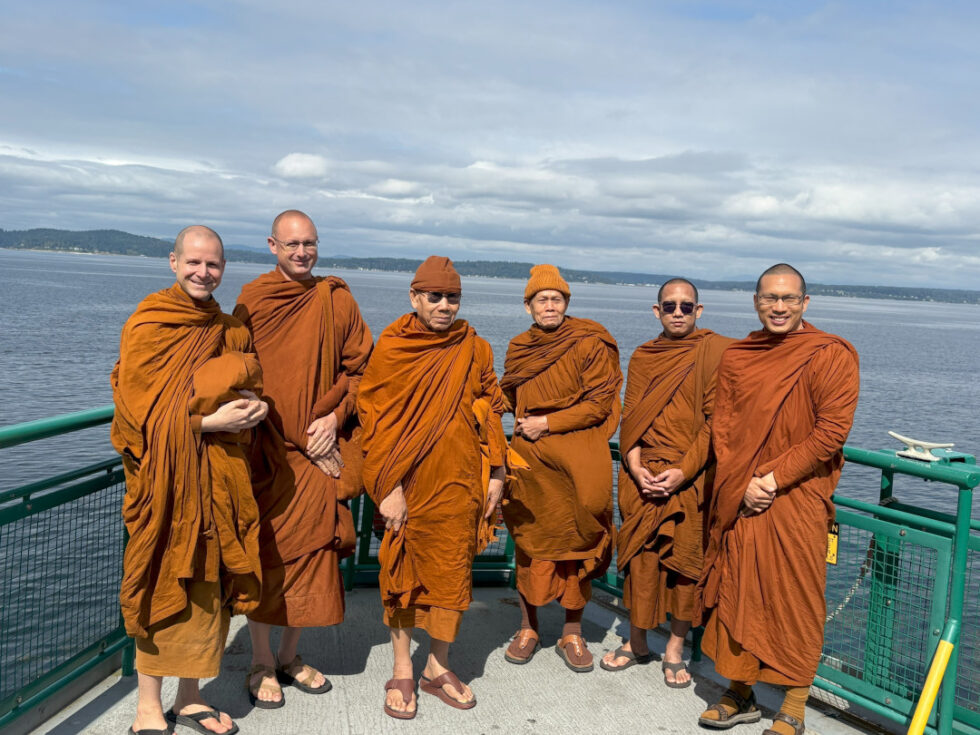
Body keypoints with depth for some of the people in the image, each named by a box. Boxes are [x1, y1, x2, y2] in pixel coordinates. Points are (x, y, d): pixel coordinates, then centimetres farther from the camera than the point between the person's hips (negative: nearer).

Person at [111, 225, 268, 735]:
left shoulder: (230, 330, 11)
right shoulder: (147, 327, -6)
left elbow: (249, 383, 17)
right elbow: (140, 407, -10)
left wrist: (252, 406, -7)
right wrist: (207, 420, -20)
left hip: (220, 477, 5)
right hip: (165, 476, -5)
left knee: (207, 585, 9)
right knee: (164, 586, 1)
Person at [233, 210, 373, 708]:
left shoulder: (337, 301, 7)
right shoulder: (251, 303, 0)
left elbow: (358, 367, 8)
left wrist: (334, 418, -8)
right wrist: (285, 440, -10)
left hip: (322, 450, 3)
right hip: (268, 452, -2)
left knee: (314, 549, 7)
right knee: (264, 551, 2)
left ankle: (290, 655, 25)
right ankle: (261, 662, 18)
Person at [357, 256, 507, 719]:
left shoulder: (474, 349, 4)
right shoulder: (391, 349, -4)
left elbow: (490, 410, 11)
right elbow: (375, 419, -5)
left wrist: (496, 473, 6)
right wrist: (388, 488, -10)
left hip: (459, 482, 2)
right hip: (407, 484, -2)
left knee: (453, 572, 7)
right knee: (403, 570, 8)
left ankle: (438, 667, 24)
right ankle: (402, 671, 23)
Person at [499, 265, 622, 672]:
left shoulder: (589, 344, -3)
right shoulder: (518, 348, 9)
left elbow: (599, 404, -7)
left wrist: (549, 423, -10)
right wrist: (527, 424, 5)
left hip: (579, 459, -3)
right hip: (530, 458, 3)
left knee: (577, 540, 2)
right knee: (531, 539, 4)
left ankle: (572, 632, 16)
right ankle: (528, 627, 19)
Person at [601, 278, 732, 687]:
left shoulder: (714, 351, -3)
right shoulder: (642, 356, 10)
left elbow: (715, 420, -7)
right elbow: (631, 416, 7)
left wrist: (682, 471, -14)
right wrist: (636, 468, -7)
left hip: (691, 477, -3)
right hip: (643, 476, 3)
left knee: (686, 560, 3)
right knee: (639, 557, 7)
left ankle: (675, 648, 19)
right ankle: (636, 643, 23)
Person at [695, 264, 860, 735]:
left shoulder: (831, 355, -5)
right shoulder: (736, 357, 9)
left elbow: (832, 430, -11)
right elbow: (722, 427, 6)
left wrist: (774, 477, -15)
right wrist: (744, 483, -8)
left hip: (797, 498, -4)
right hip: (740, 499, 4)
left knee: (795, 600, 1)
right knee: (737, 592, 10)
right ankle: (740, 694, 26)